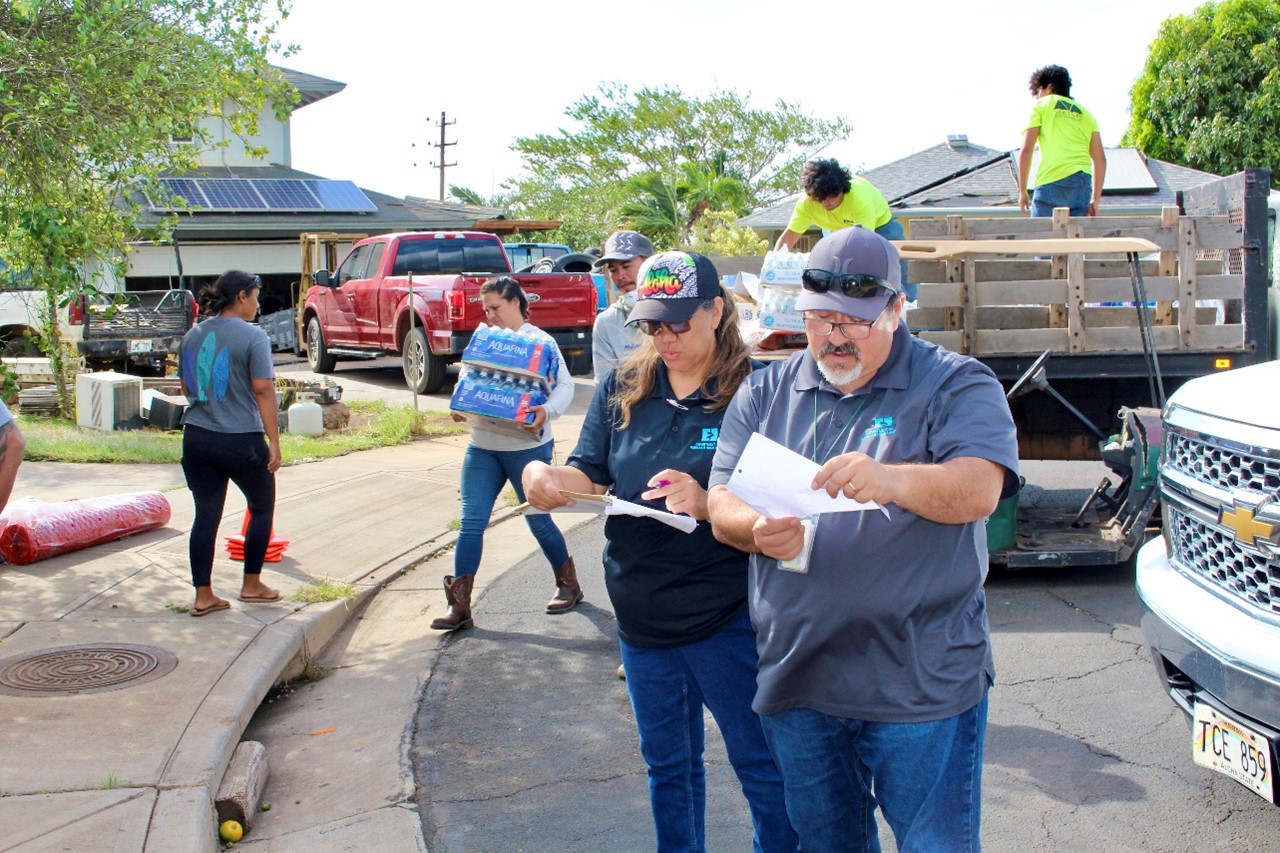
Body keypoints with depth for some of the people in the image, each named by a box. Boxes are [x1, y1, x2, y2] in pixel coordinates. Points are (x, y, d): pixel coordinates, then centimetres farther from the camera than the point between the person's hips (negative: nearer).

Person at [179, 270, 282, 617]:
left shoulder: (193, 336, 9)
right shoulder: (252, 336, -11)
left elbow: (187, 387, 17)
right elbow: (263, 390, -15)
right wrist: (273, 441, -11)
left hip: (196, 439, 5)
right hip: (241, 441, -5)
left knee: (206, 515, 9)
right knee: (262, 507, 15)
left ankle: (203, 596, 9)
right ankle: (251, 585, 21)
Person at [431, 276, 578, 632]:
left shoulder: (540, 341, -5)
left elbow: (565, 385, -11)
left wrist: (547, 411, -30)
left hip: (527, 446, -5)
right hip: (482, 447, 5)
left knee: (539, 521, 6)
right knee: (472, 522, -2)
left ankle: (568, 584, 29)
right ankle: (459, 605, 1)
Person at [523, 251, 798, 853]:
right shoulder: (621, 389, 4)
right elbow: (589, 475, 2)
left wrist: (708, 506, -30)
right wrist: (547, 477, -20)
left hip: (725, 618, -5)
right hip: (642, 615, 5)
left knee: (761, 766, 8)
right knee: (667, 764, 21)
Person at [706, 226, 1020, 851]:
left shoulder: (957, 385, -3)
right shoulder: (766, 394, 9)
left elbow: (980, 490, -19)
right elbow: (721, 505, 3)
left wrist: (894, 481, -39)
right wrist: (759, 532, -21)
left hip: (922, 687, -4)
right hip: (796, 680, 4)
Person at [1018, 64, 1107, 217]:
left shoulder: (1041, 106, 10)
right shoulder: (1085, 113, 22)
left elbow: (1026, 150, 0)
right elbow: (1100, 159, 15)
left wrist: (1022, 191, 5)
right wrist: (1095, 199, 16)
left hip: (1051, 183, -5)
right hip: (1082, 184, 5)